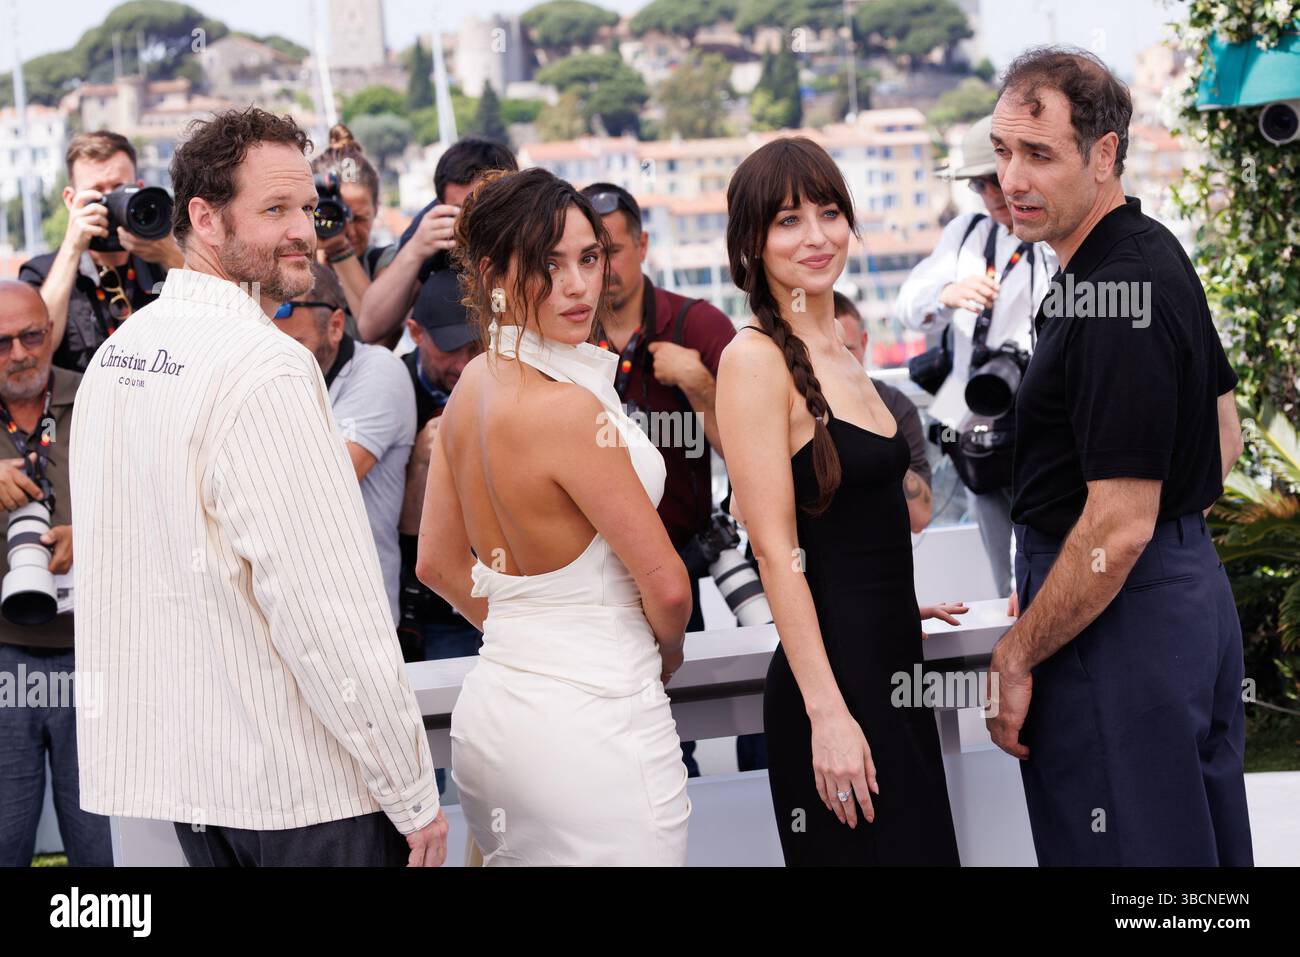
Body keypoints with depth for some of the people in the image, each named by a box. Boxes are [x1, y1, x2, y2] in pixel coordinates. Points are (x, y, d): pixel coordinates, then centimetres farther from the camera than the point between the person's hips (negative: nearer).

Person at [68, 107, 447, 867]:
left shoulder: (116, 355, 9)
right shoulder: (267, 368, -18)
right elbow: (328, 608, -21)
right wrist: (415, 795, -15)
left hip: (170, 768, 9)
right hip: (302, 789, -8)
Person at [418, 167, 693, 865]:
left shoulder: (471, 387, 4)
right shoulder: (568, 407, -20)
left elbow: (440, 564, 14)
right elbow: (666, 586, -15)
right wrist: (666, 656, 5)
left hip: (491, 707, 9)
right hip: (592, 721, -9)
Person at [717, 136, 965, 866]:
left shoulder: (837, 354, 13)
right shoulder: (756, 359, -12)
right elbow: (776, 550, -16)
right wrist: (827, 713, -19)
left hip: (892, 666, 8)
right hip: (835, 675, -8)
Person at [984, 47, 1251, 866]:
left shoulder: (1117, 297, -23)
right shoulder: (1158, 254, 10)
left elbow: (1119, 528, -24)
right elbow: (1224, 438, 21)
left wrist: (1016, 657, -16)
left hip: (1121, 616, -11)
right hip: (1195, 589, 11)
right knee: (1208, 844, 17)